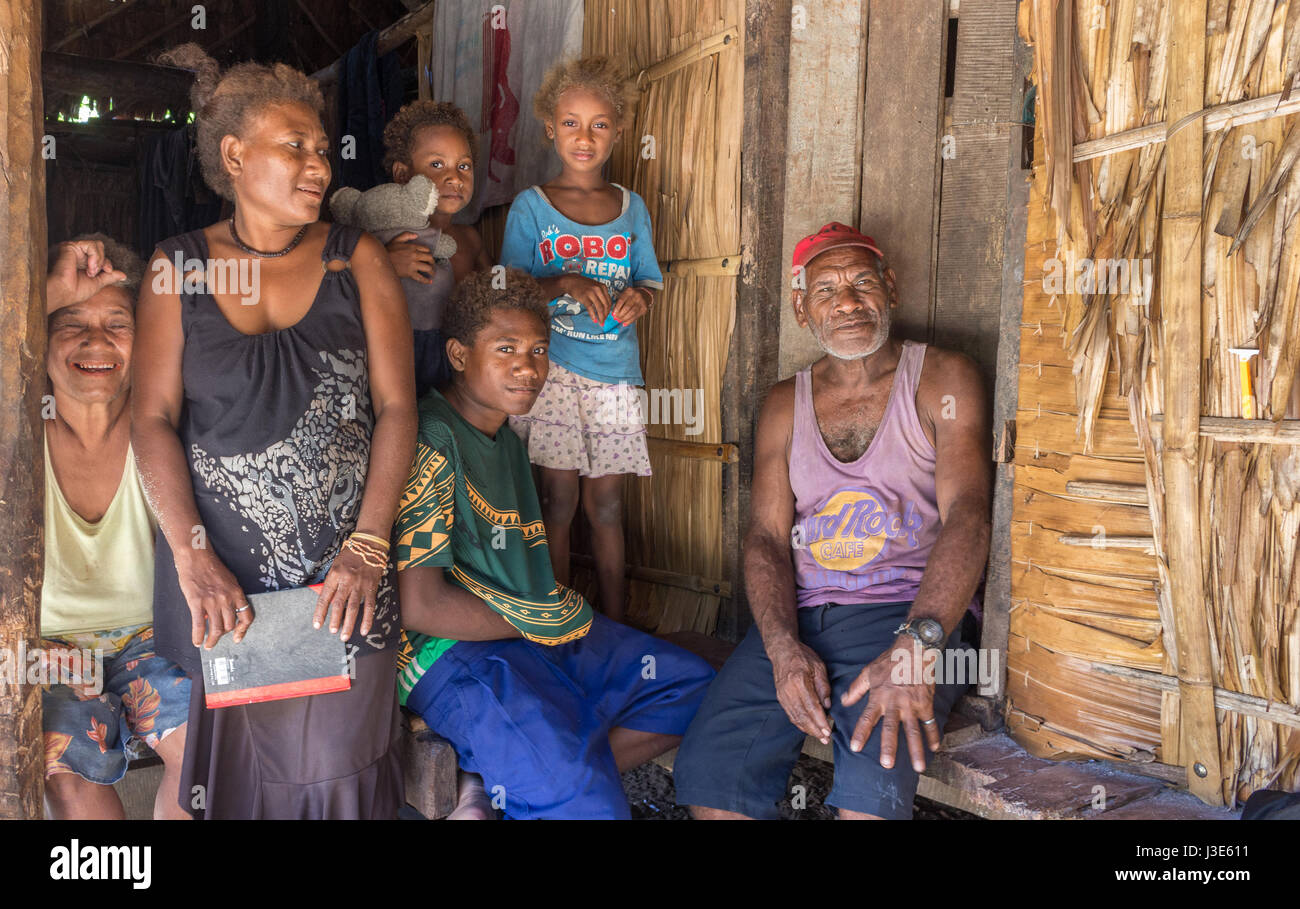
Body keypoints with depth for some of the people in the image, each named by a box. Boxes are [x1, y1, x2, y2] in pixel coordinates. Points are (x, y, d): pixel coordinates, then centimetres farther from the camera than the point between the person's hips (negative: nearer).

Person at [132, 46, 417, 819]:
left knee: (336, 759, 5)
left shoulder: (358, 261, 4)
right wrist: (193, 557, -13)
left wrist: (367, 548, -12)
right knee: (238, 764, 9)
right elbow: (154, 419, -1)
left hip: (344, 578, 0)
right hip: (219, 579, 0)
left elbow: (397, 408, -2)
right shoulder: (178, 268, 5)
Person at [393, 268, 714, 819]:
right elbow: (419, 605, -18)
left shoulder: (508, 440, 17)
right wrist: (531, 624, -7)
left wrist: (562, 611, 5)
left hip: (539, 631, 10)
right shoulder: (431, 439, -13)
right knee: (583, 799, -30)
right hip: (450, 650, -10)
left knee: (692, 687, 6)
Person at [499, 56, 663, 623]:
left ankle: (616, 627, 15)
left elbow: (651, 280, 13)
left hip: (615, 370, 2)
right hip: (551, 366, -2)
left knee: (606, 503, 5)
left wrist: (640, 296, -10)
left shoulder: (631, 207, 11)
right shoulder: (531, 206, 1)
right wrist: (568, 283, -19)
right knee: (559, 498, -2)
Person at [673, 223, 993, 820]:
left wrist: (916, 645, -27)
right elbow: (767, 537, 8)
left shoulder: (942, 380, 3)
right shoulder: (784, 406, 15)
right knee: (706, 773, -16)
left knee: (873, 780, -31)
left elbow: (967, 515, -11)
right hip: (798, 619, 4)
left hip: (909, 615, -3)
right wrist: (784, 647, -13)